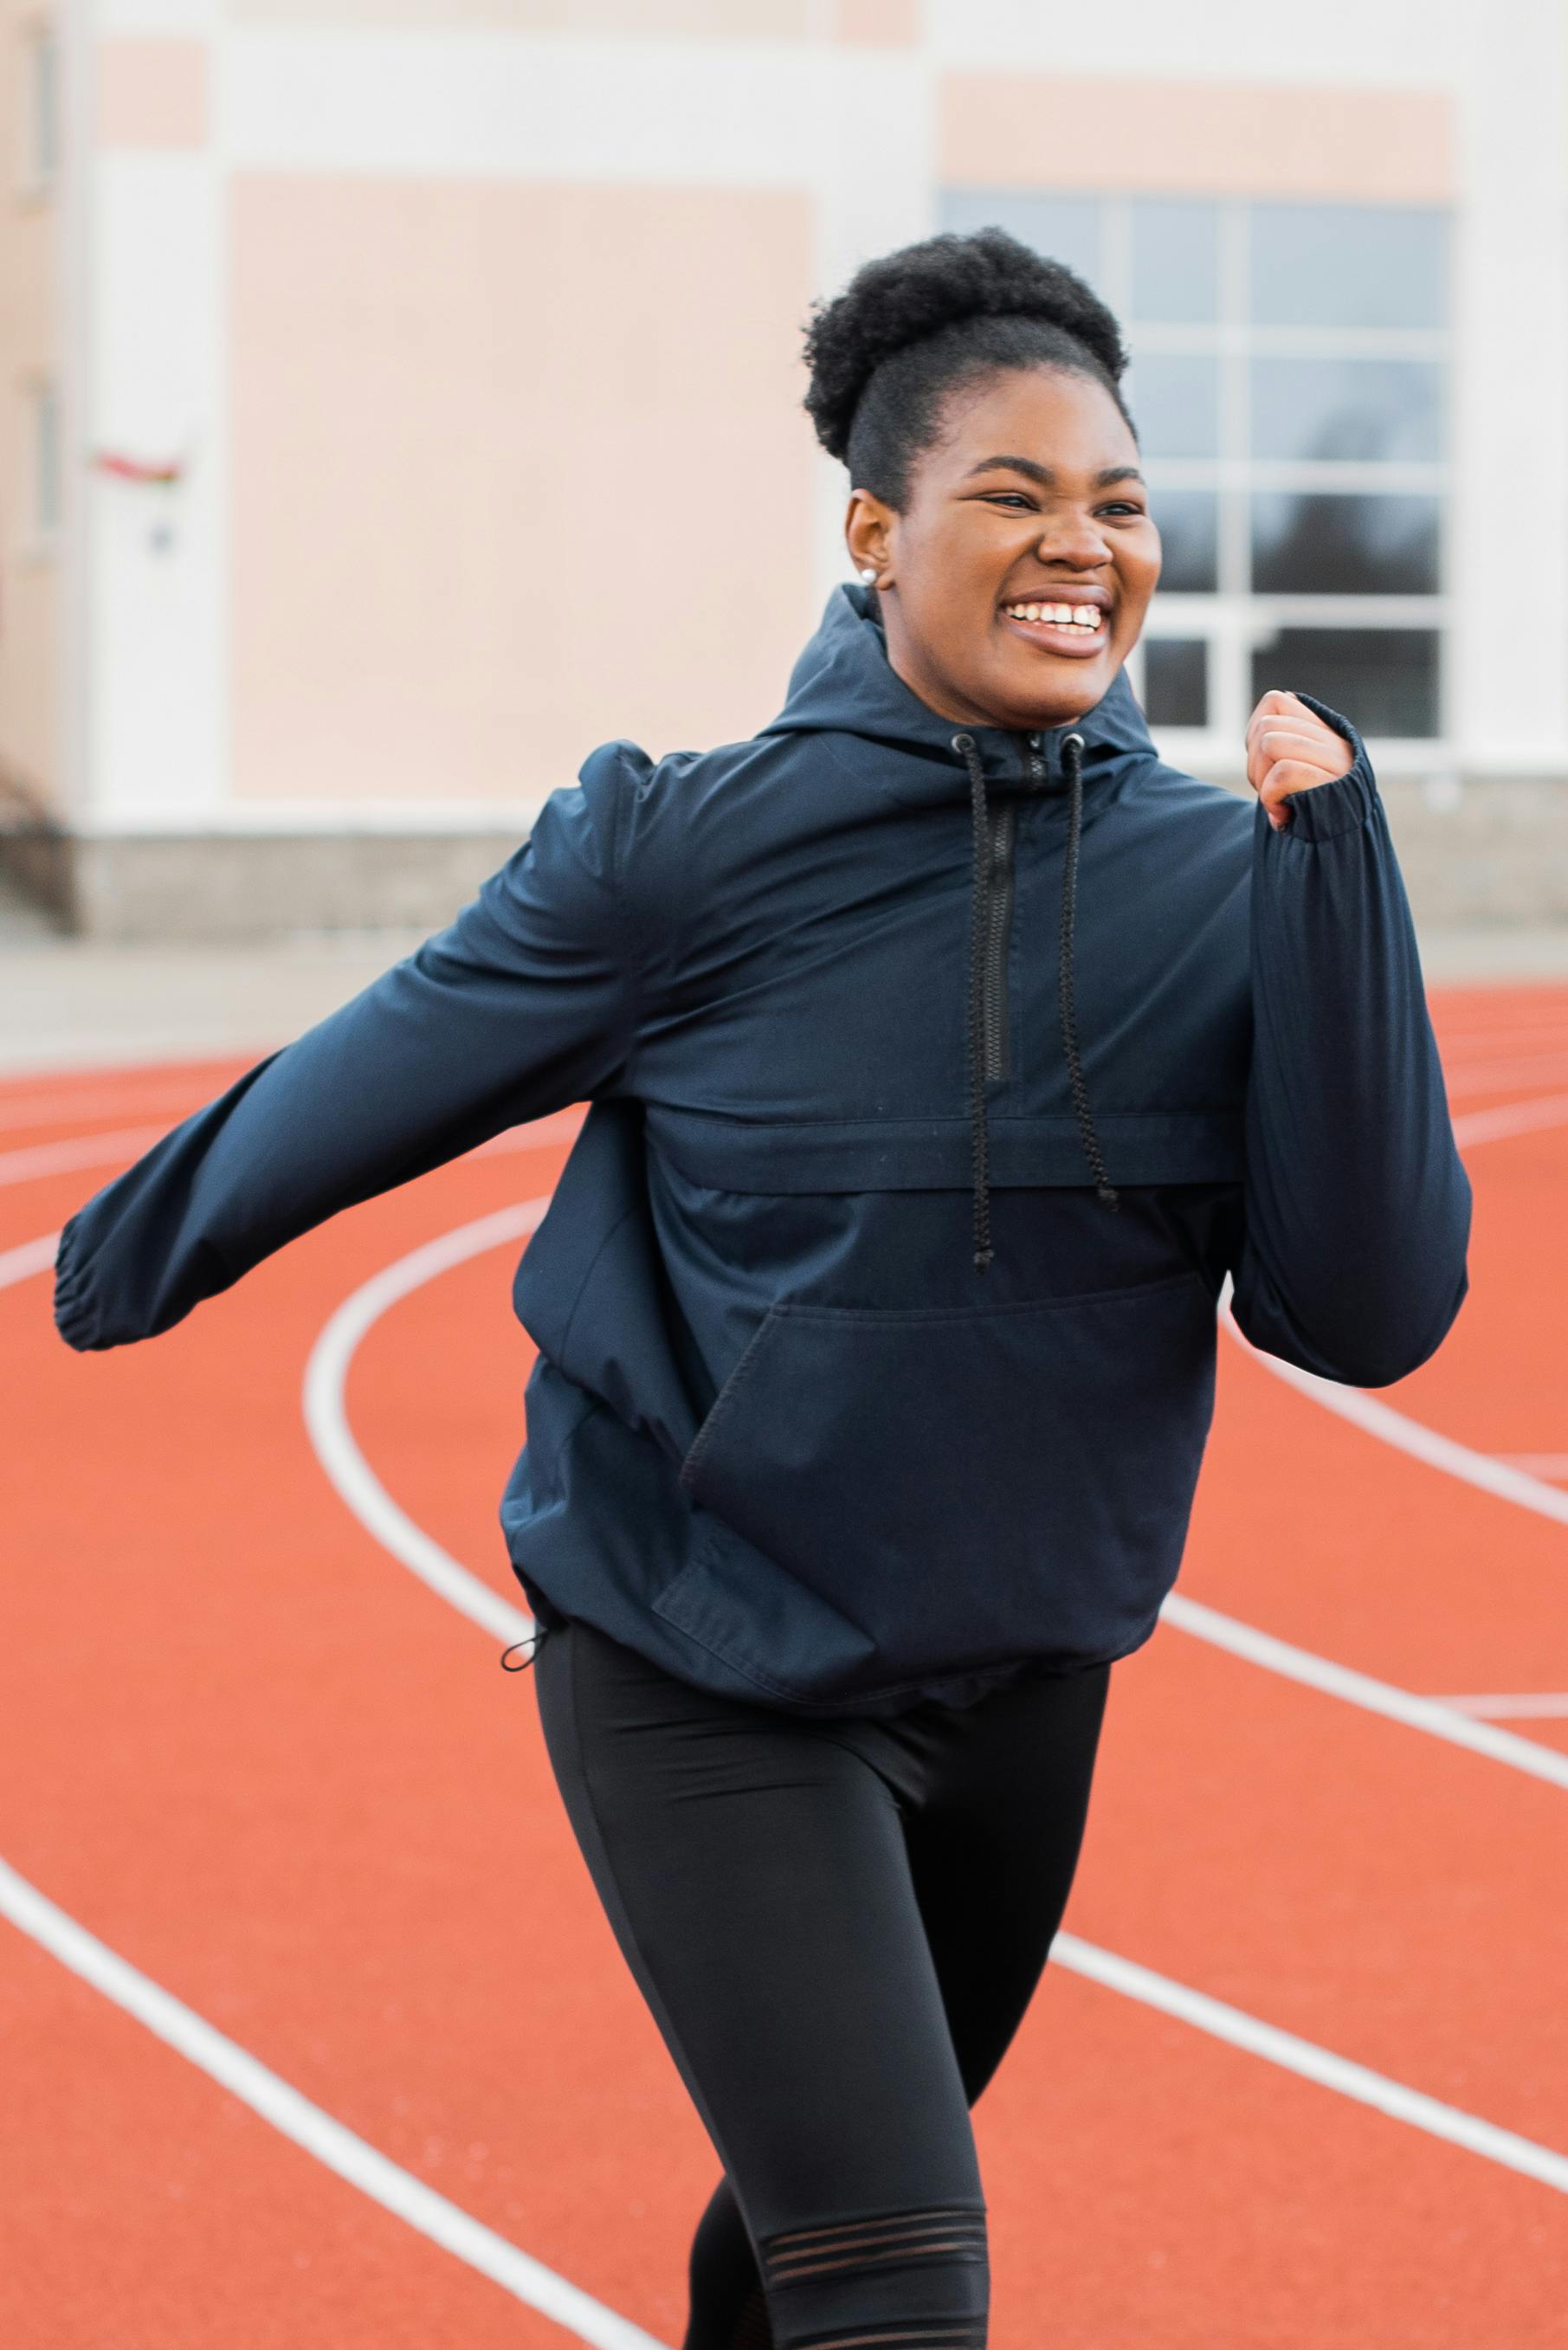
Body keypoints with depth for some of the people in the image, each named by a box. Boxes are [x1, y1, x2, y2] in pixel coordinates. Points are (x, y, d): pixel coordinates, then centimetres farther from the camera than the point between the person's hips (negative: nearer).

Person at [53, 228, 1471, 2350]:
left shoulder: (1225, 884, -8)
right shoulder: (692, 849, -16)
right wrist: (138, 1257, 16)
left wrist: (1333, 873, -23)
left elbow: (1366, 1311, -15)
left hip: (1022, 1676, 4)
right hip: (704, 1678, -4)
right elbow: (392, 1069, 0)